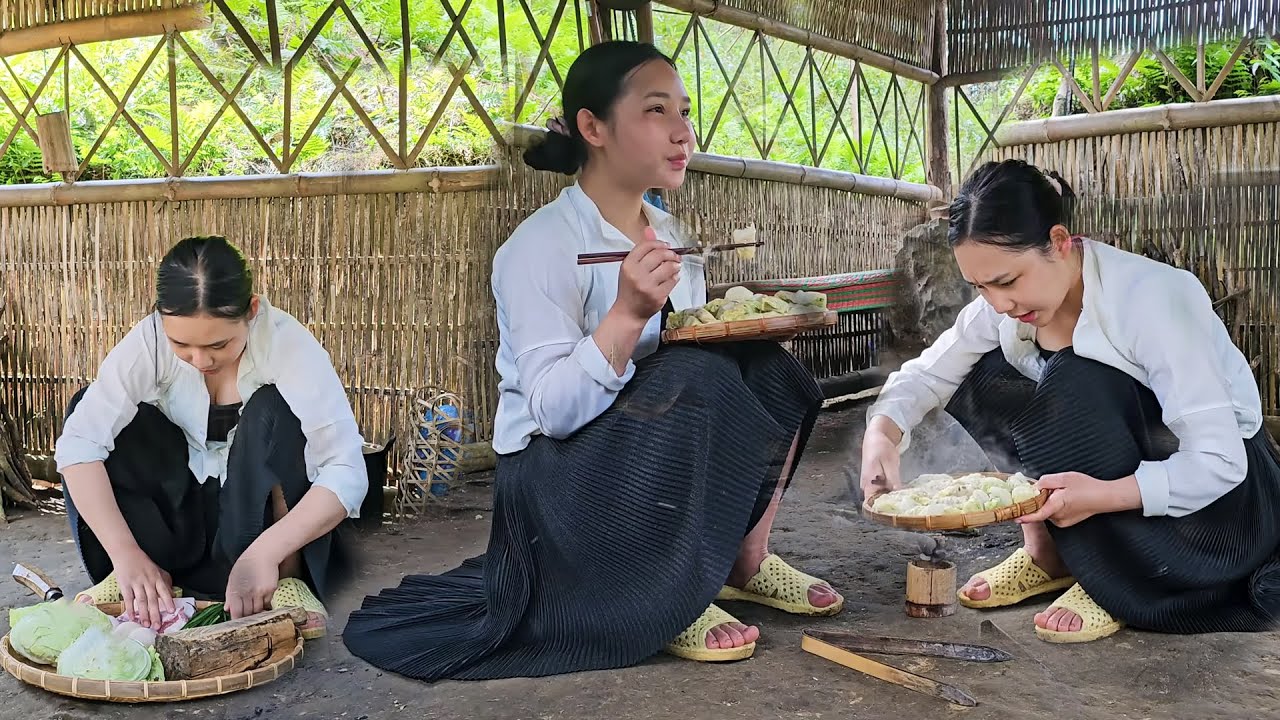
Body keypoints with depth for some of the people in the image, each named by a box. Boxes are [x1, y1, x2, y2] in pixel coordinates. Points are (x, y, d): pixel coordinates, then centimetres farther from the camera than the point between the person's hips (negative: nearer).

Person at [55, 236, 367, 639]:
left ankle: (287, 572, -22)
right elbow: (79, 443, -26)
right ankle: (137, 575, -16)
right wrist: (126, 554, -36)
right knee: (97, 410, -18)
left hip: (258, 511, -2)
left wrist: (265, 552, -42)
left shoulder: (288, 344, -25)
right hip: (184, 512, 3)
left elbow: (348, 473, -32)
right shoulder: (150, 341, -19)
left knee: (273, 410, -30)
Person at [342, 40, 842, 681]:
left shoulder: (665, 232, 6)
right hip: (555, 478, -7)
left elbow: (696, 343, 15)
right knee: (698, 380, -29)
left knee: (765, 371, -11)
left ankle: (745, 560, 2)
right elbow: (553, 409, -25)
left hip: (664, 461, 7)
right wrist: (627, 314, -36)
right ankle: (664, 598, -15)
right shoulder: (541, 246, -18)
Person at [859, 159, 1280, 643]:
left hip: (1221, 496, -6)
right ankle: (1050, 553, -1)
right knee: (982, 380, -11)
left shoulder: (1151, 299, -28)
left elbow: (1220, 462, -29)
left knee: (1074, 382, -31)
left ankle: (1114, 582, -15)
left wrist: (1105, 495, -45)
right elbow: (928, 373, -7)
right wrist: (881, 433, -29)